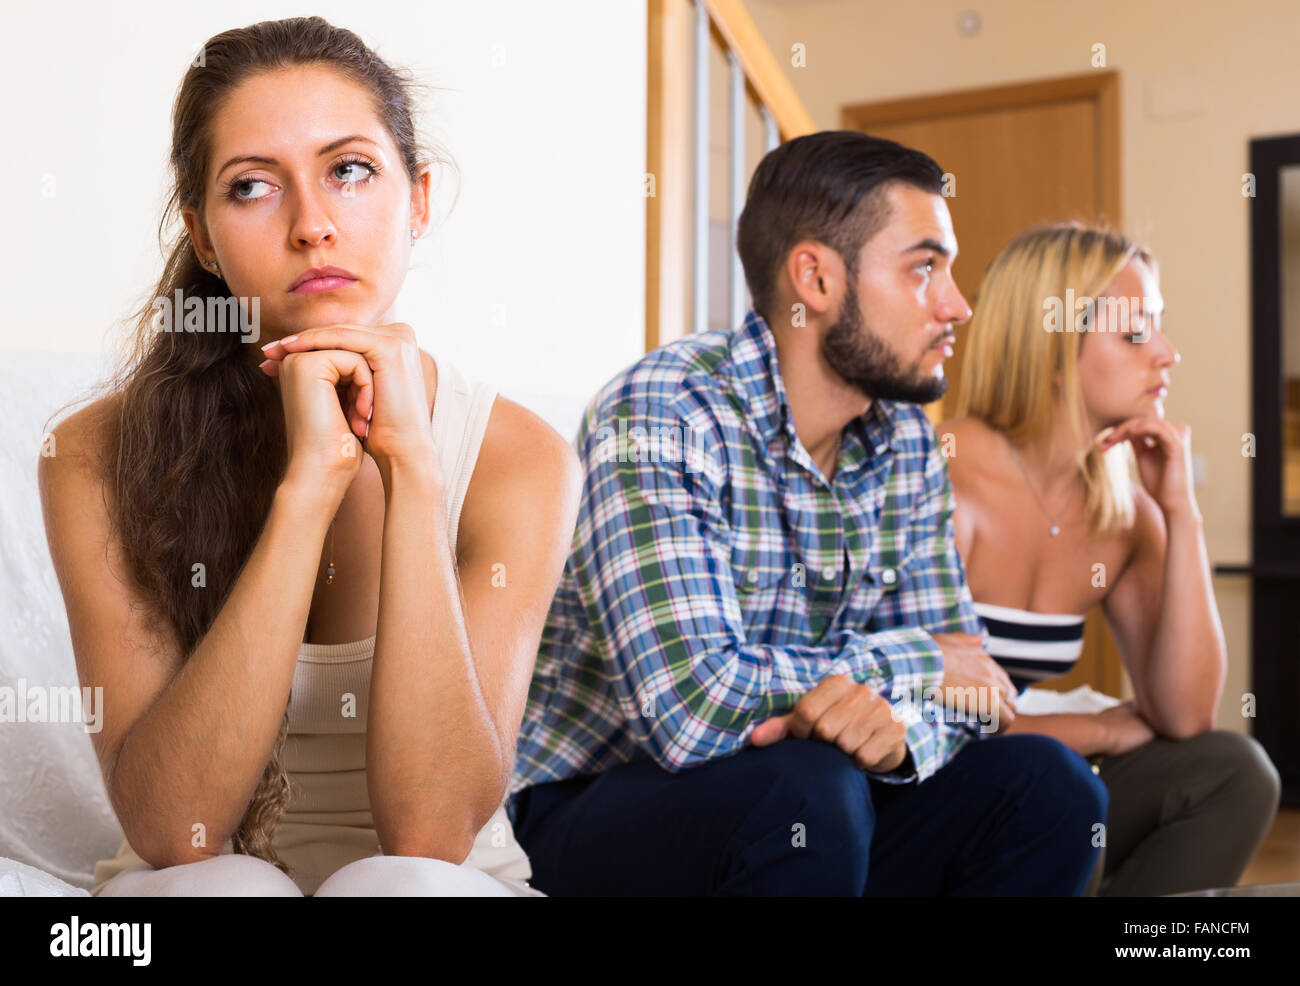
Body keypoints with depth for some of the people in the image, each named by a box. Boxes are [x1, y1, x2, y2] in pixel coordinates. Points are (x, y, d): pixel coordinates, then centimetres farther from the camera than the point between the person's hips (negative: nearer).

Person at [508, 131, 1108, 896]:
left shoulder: (906, 440, 3)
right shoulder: (660, 419, -21)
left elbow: (961, 671, 2)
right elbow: (692, 701, -32)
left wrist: (901, 723, -23)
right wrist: (907, 662, -17)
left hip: (785, 806, 7)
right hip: (596, 807, -6)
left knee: (1046, 784, -9)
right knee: (806, 787, -34)